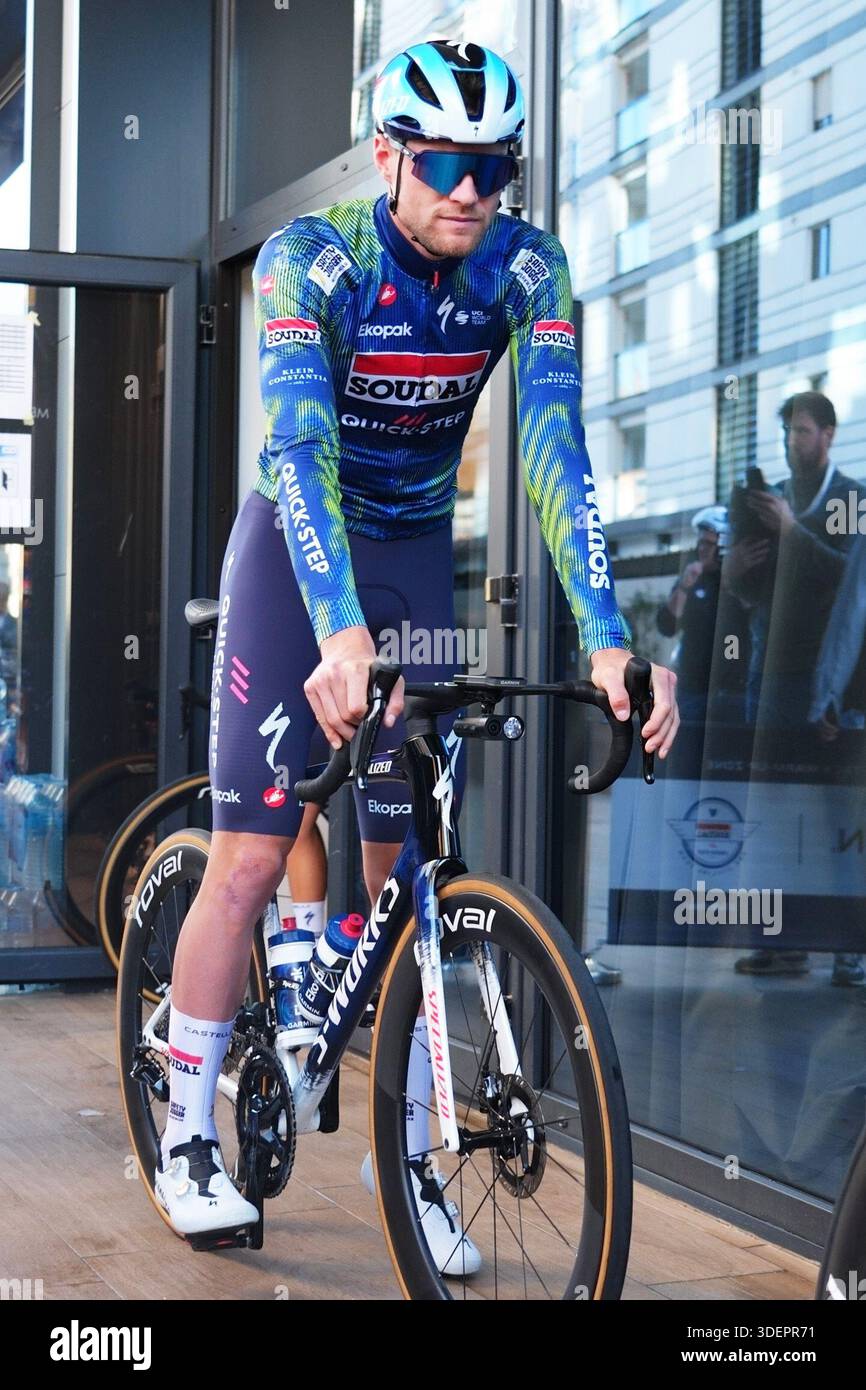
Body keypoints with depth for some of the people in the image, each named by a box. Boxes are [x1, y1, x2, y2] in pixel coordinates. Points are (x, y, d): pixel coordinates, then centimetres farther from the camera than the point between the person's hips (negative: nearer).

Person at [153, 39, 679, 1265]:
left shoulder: (528, 270, -15)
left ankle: (410, 1152, 9)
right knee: (252, 854, -9)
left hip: (418, 554, 3)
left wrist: (606, 639, -35)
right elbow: (298, 448, -35)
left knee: (410, 866, 0)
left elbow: (556, 452, -23)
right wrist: (340, 631, -50)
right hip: (295, 548, -3)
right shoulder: (309, 258, -23)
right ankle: (189, 1143, 4)